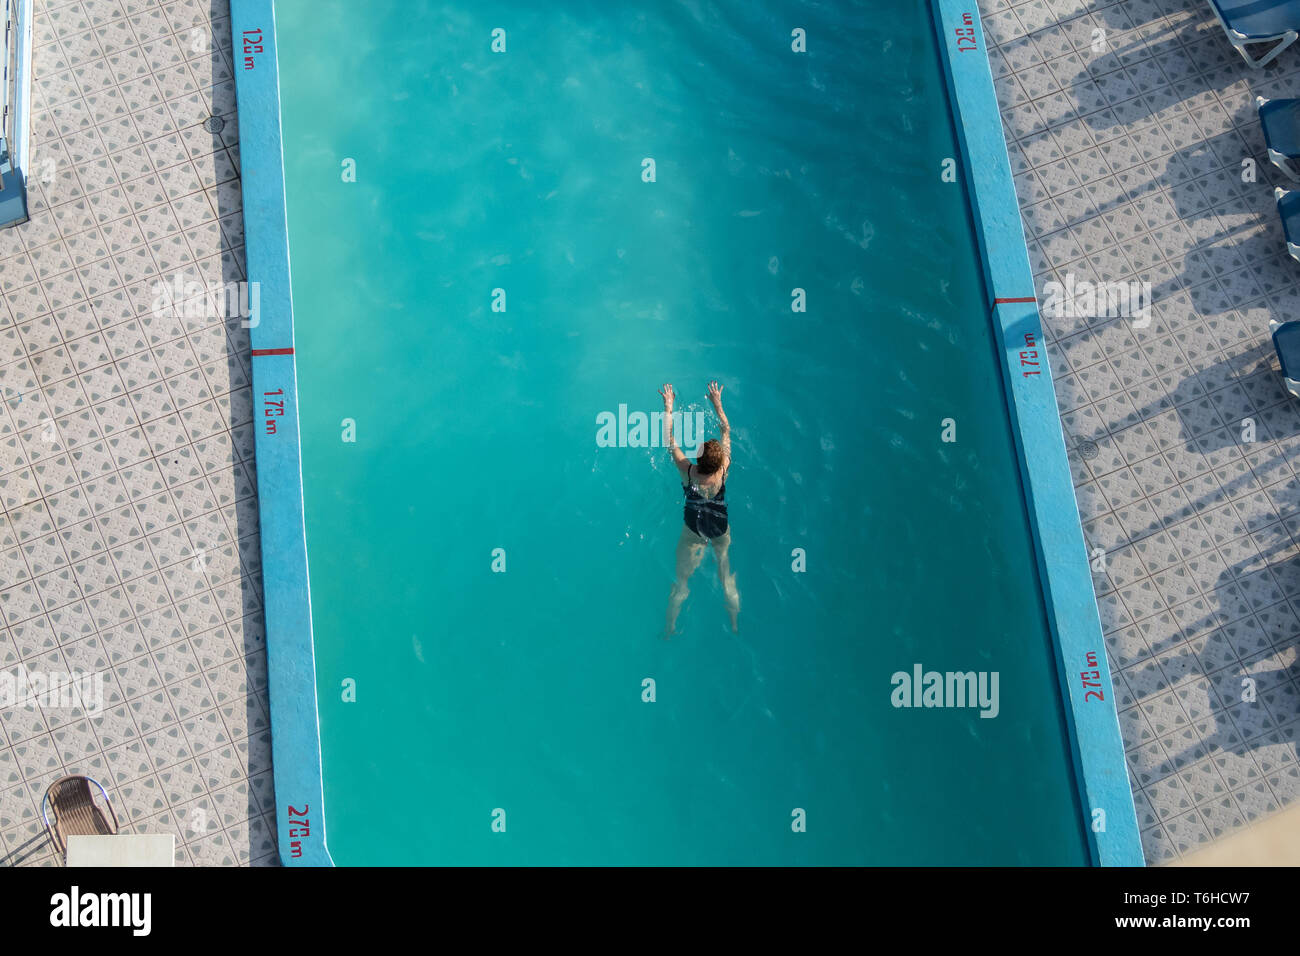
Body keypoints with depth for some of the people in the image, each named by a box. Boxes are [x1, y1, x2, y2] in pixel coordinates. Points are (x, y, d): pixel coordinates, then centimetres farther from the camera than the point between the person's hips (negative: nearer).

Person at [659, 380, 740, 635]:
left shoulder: (687, 472, -25)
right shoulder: (724, 470, -22)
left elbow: (669, 439, -14)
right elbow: (727, 432, -8)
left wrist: (668, 407, -5)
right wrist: (717, 403, 2)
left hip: (693, 532, -1)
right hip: (723, 532, 1)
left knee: (680, 582, 12)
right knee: (728, 581, 16)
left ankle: (670, 629, 22)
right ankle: (736, 627, 27)